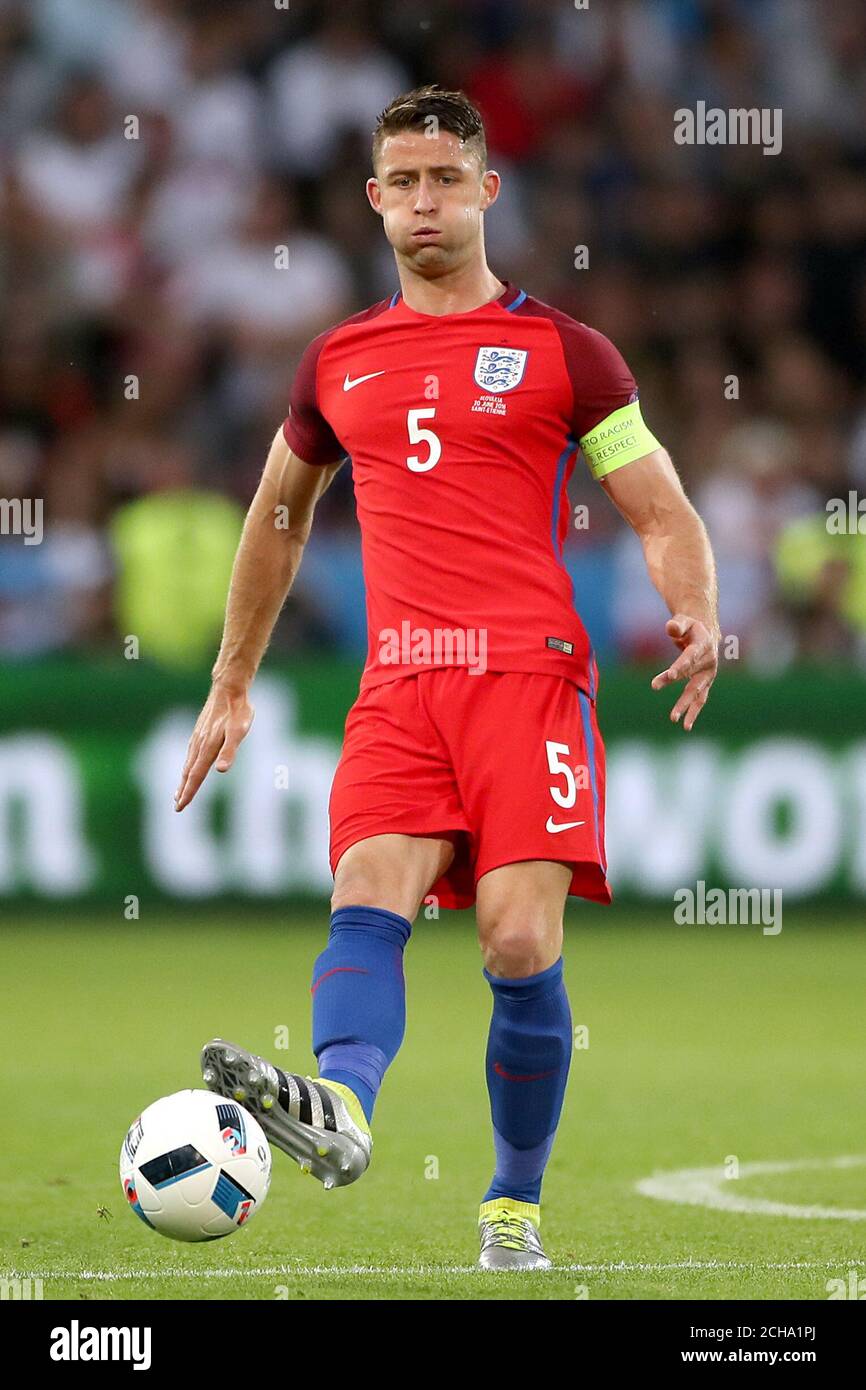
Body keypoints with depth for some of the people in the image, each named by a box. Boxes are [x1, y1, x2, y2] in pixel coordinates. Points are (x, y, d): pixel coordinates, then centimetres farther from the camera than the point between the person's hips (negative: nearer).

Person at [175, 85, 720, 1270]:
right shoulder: (340, 361, 18)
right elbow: (278, 516, 32)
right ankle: (340, 1107, -48)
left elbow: (664, 513, 6)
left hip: (530, 673, -3)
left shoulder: (562, 351, 7)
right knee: (368, 902, -22)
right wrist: (231, 688, 32)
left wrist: (696, 616, -15)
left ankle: (515, 1208, 0)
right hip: (398, 685, 3)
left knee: (522, 945, -13)